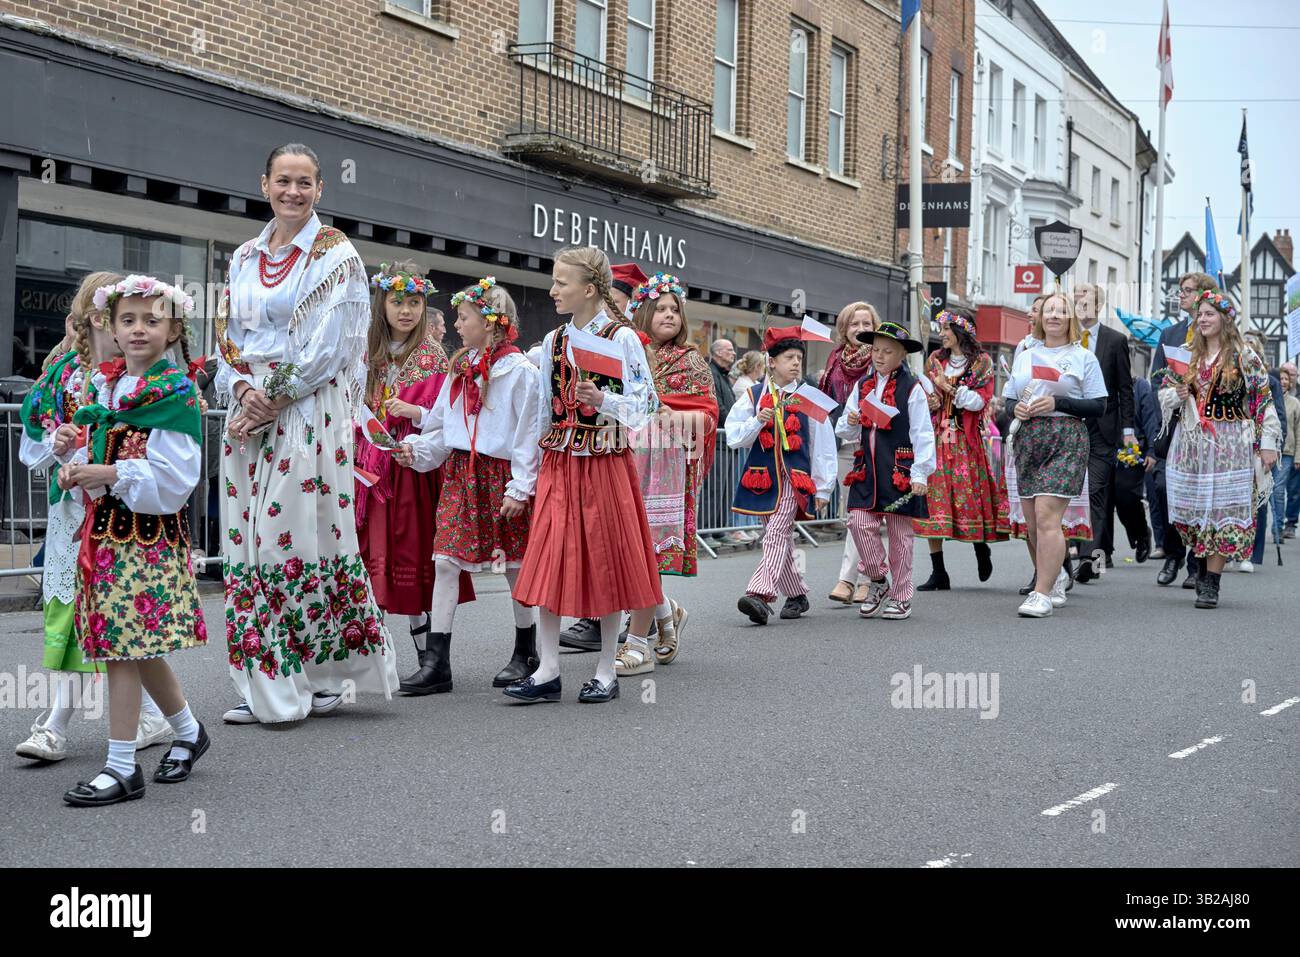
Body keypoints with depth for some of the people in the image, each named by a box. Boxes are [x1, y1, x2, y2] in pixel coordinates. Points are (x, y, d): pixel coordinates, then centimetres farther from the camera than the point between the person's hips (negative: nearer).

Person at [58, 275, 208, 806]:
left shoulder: (175, 395, -10)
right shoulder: (104, 386, 12)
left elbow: (175, 479, -16)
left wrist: (111, 475, -21)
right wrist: (72, 449, -1)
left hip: (147, 534, -8)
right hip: (104, 527, 8)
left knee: (122, 647, -7)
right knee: (137, 645, 15)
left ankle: (121, 768, 0)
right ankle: (188, 731, 33)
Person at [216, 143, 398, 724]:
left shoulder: (335, 255, -2)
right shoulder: (245, 257, 17)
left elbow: (330, 344, -10)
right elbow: (228, 333, 15)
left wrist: (274, 398, -13)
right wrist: (242, 388, -5)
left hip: (308, 410, -6)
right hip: (250, 409, 6)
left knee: (296, 533, -8)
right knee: (250, 539, 4)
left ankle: (321, 674, 3)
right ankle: (261, 688, 9)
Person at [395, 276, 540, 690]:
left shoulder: (519, 370, -8)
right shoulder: (461, 368, 13)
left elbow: (528, 434, -11)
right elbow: (443, 427, 16)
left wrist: (520, 488, -14)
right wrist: (418, 449, -1)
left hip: (500, 475, -6)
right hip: (459, 473, 6)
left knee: (515, 565, 6)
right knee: (446, 560, -3)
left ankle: (525, 653, 22)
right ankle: (436, 660, -2)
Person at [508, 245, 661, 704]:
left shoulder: (622, 338, -5)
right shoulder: (553, 341, 10)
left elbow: (645, 404, -6)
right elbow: (544, 409, 16)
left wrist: (604, 400, -23)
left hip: (605, 463, -4)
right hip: (558, 464, 5)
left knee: (605, 563, 2)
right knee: (549, 562, -1)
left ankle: (606, 671, 13)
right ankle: (547, 670, 5)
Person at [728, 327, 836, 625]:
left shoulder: (808, 398, 4)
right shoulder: (753, 396, 7)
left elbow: (823, 444, 5)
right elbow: (733, 436, 4)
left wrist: (822, 488, 4)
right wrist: (757, 421, -14)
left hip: (795, 477, -3)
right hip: (762, 475, 3)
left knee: (777, 533, -17)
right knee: (779, 537, 10)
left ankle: (760, 595, -27)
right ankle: (797, 595, 24)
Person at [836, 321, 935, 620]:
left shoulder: (912, 388, -4)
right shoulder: (862, 385, 11)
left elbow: (923, 433, -6)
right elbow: (846, 433, 18)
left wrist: (920, 473, -11)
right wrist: (851, 424, -6)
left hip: (900, 470, -4)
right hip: (867, 469, 4)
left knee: (899, 533, 2)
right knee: (860, 523, -7)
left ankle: (901, 597, 13)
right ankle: (878, 581, 14)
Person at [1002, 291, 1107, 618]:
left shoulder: (1083, 357, 5)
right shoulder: (1025, 356, 18)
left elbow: (1098, 406, -1)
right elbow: (1008, 398, 20)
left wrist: (1058, 403, -13)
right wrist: (1016, 408, -2)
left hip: (1065, 441, -5)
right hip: (1027, 440, 5)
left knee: (1047, 517, -16)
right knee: (1032, 523, 7)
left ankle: (1043, 592, -13)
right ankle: (1056, 575, 30)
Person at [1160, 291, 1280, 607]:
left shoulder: (1244, 357, -1)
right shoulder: (1187, 356, 12)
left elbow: (1263, 400, -2)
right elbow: (1165, 391, 19)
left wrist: (1267, 443, -7)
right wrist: (1176, 395, -5)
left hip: (1229, 444, -4)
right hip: (1190, 443, 4)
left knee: (1222, 510, -5)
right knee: (1193, 509, 2)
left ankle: (1211, 584, -3)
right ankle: (1205, 569, 19)